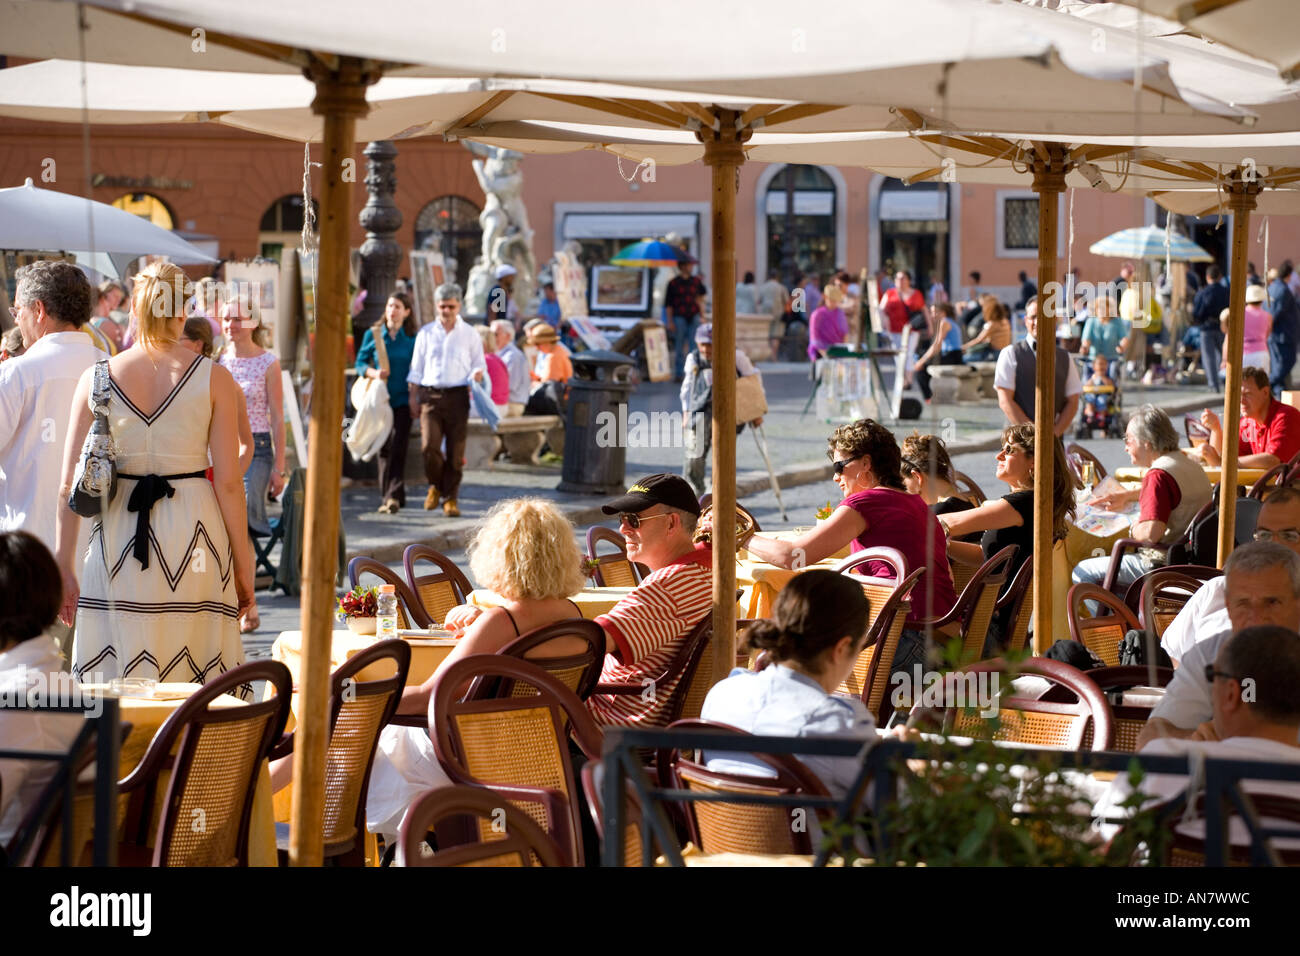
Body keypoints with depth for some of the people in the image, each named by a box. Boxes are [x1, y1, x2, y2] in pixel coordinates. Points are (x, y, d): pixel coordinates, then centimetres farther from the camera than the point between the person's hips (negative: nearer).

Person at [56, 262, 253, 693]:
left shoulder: (97, 377, 2)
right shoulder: (214, 378, -3)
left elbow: (70, 484, 2)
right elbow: (228, 482, -5)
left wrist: (64, 564, 9)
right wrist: (243, 564, 4)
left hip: (117, 532, 2)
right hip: (193, 532, -1)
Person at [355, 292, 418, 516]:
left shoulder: (413, 338, 1)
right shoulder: (372, 335, 5)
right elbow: (360, 363, 7)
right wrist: (373, 373, -13)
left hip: (403, 399, -2)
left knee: (398, 447, -11)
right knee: (384, 448, 7)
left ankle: (394, 496, -13)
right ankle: (386, 496, 15)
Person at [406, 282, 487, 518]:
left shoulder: (470, 334, 10)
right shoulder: (426, 333, 12)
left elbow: (479, 364, 13)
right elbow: (416, 368, 14)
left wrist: (478, 374, -10)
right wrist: (413, 396, 8)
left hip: (457, 395, 0)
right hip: (430, 394, 0)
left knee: (455, 451, -3)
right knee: (429, 446, -13)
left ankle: (450, 498, 8)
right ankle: (435, 485, 13)